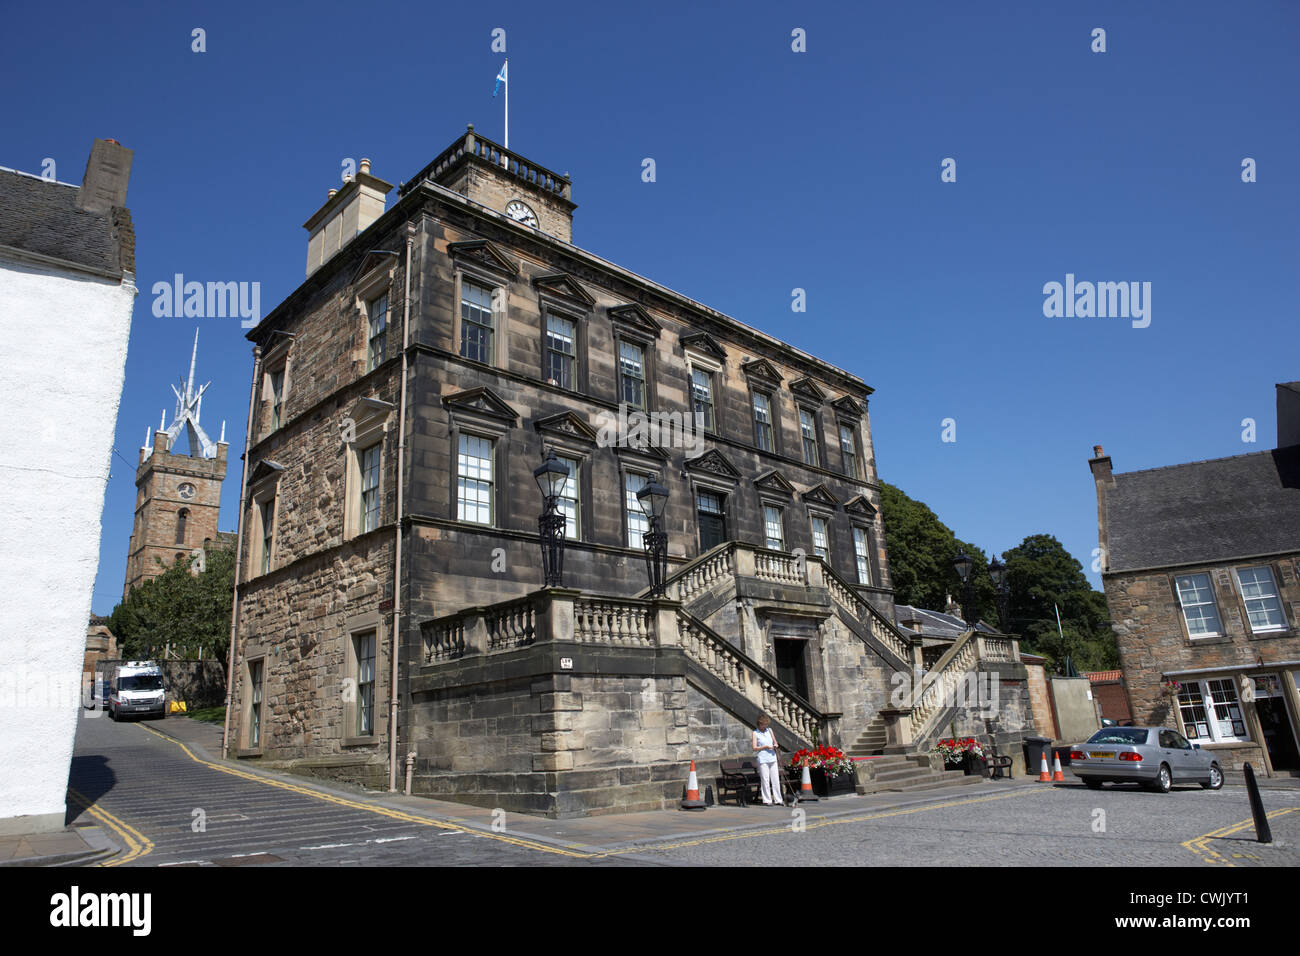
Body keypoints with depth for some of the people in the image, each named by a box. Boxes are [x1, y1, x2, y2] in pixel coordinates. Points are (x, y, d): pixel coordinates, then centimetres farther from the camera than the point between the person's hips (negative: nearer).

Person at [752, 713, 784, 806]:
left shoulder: (770, 730, 12)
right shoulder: (755, 733, -1)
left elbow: (775, 741, 20)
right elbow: (754, 748, -6)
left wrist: (775, 745, -3)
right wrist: (766, 747, -15)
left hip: (772, 758, 5)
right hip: (763, 759, -4)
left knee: (776, 779, 6)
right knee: (765, 780, -4)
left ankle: (778, 800, 13)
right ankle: (767, 800, 5)